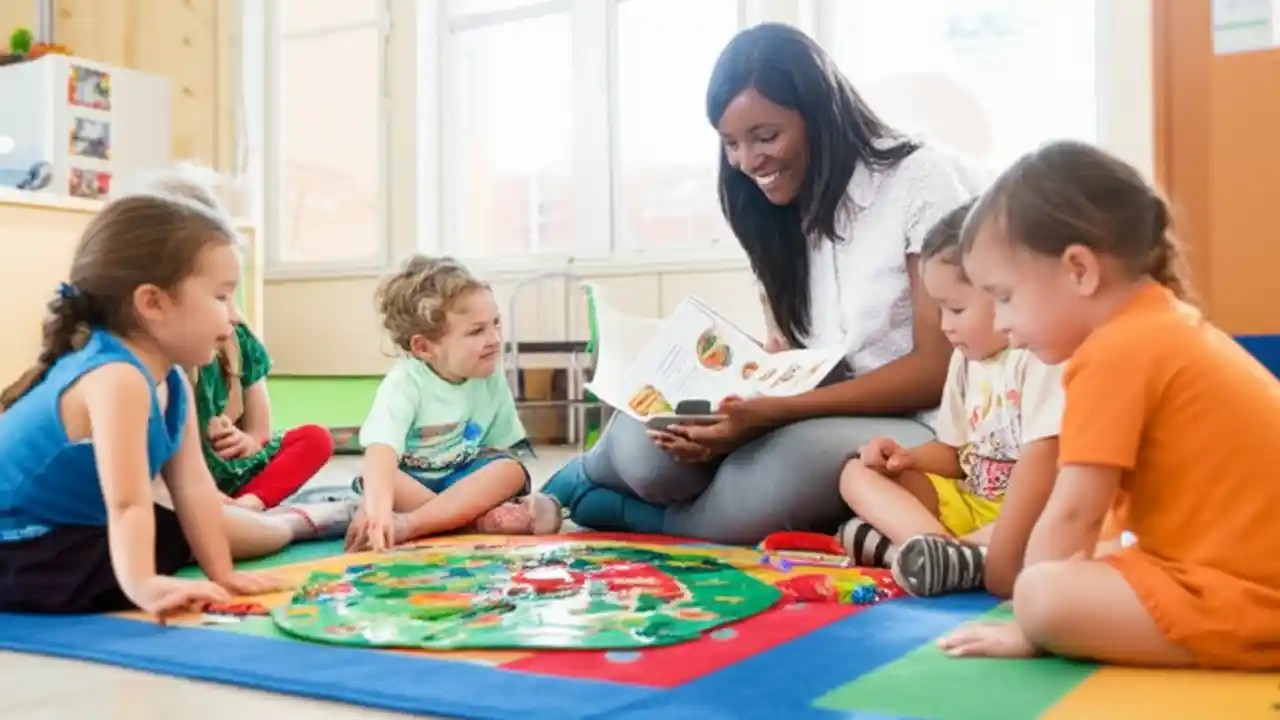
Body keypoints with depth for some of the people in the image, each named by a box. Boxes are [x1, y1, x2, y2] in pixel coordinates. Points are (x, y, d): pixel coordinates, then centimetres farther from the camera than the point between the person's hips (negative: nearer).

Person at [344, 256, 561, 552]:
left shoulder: (491, 379, -8)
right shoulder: (405, 383, -23)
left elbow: (500, 450, 0)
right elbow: (381, 450, -39)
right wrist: (380, 508, -57)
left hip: (464, 478, 4)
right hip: (410, 482, -3)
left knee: (512, 469, -25)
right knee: (377, 474, -34)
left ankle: (408, 524, -36)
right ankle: (483, 519, -29)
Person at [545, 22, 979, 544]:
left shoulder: (922, 181, -9)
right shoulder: (781, 213, 10)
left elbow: (937, 371, -14)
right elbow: (785, 352, 9)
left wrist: (774, 412, -25)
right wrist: (733, 405, -15)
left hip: (915, 431, -4)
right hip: (809, 419, 5)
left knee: (802, 455, -38)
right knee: (651, 446, -25)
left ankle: (604, 507, -12)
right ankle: (579, 483, 10)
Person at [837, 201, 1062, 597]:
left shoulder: (1040, 357, -17)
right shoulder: (966, 359, 10)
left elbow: (1039, 462, -25)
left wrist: (1000, 556, -31)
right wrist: (907, 458, -5)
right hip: (969, 501, 8)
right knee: (857, 473, -4)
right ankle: (951, 552, -29)